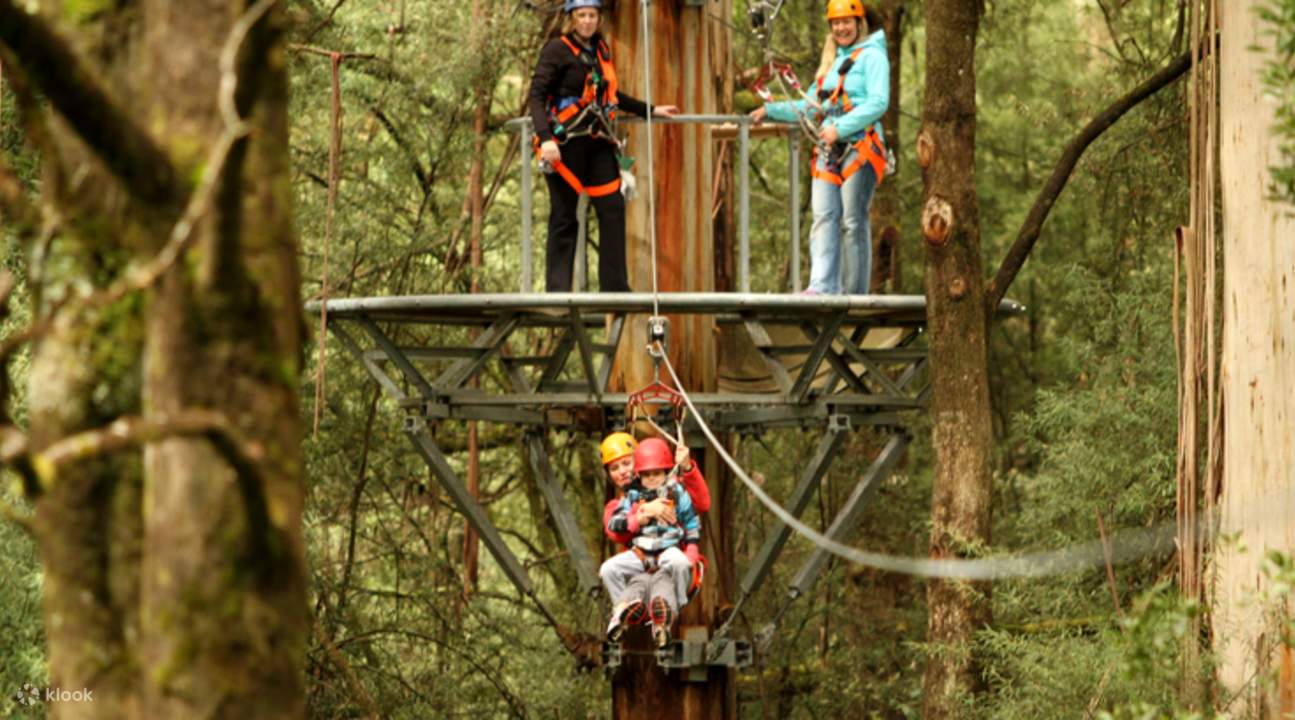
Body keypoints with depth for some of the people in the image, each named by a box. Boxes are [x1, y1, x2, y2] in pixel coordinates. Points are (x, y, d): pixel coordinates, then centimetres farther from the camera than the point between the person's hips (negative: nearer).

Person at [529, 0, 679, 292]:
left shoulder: (600, 49, 15)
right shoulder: (558, 49, -6)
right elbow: (537, 94, -12)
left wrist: (651, 111, 31)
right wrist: (545, 137, -24)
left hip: (597, 142, 6)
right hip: (566, 144, -6)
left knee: (613, 209, -1)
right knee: (564, 216, -2)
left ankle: (615, 287, 2)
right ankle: (557, 288, 4)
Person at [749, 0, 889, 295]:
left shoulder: (871, 57, 0)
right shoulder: (831, 63, 24)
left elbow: (878, 102, -13)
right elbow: (811, 107, 30)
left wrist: (841, 128, -22)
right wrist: (771, 110, 21)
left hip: (860, 147, -7)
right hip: (828, 149, 7)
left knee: (854, 222, -6)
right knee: (824, 217, -9)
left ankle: (855, 292, -3)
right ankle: (823, 286, -20)